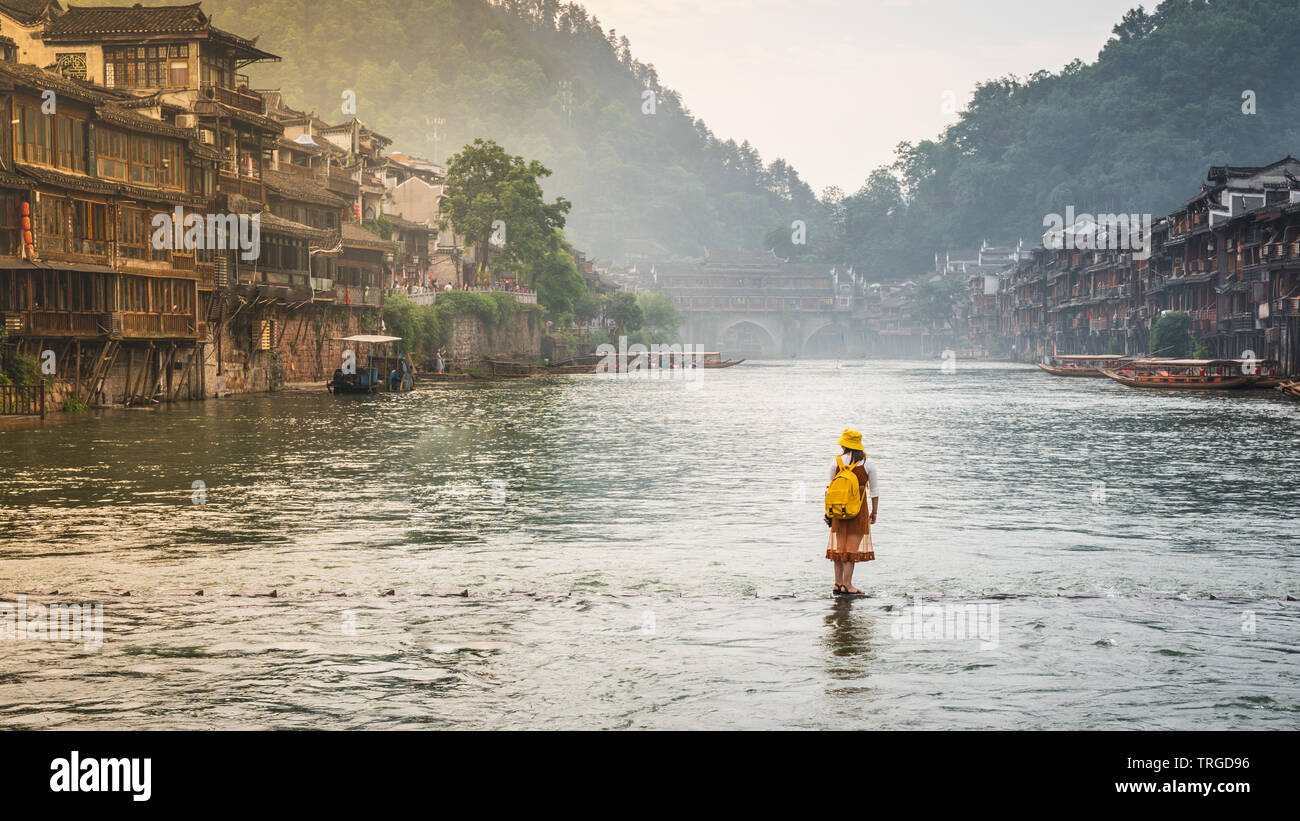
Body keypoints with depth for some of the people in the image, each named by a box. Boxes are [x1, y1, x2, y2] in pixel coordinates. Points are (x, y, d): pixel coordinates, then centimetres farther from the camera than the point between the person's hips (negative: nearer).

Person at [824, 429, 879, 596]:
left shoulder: (837, 462, -1)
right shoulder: (867, 463, -4)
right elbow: (874, 489, 0)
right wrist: (874, 512, 10)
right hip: (859, 506, -2)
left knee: (839, 545, 10)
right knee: (852, 546, -1)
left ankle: (838, 584, 11)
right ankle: (847, 585, -4)